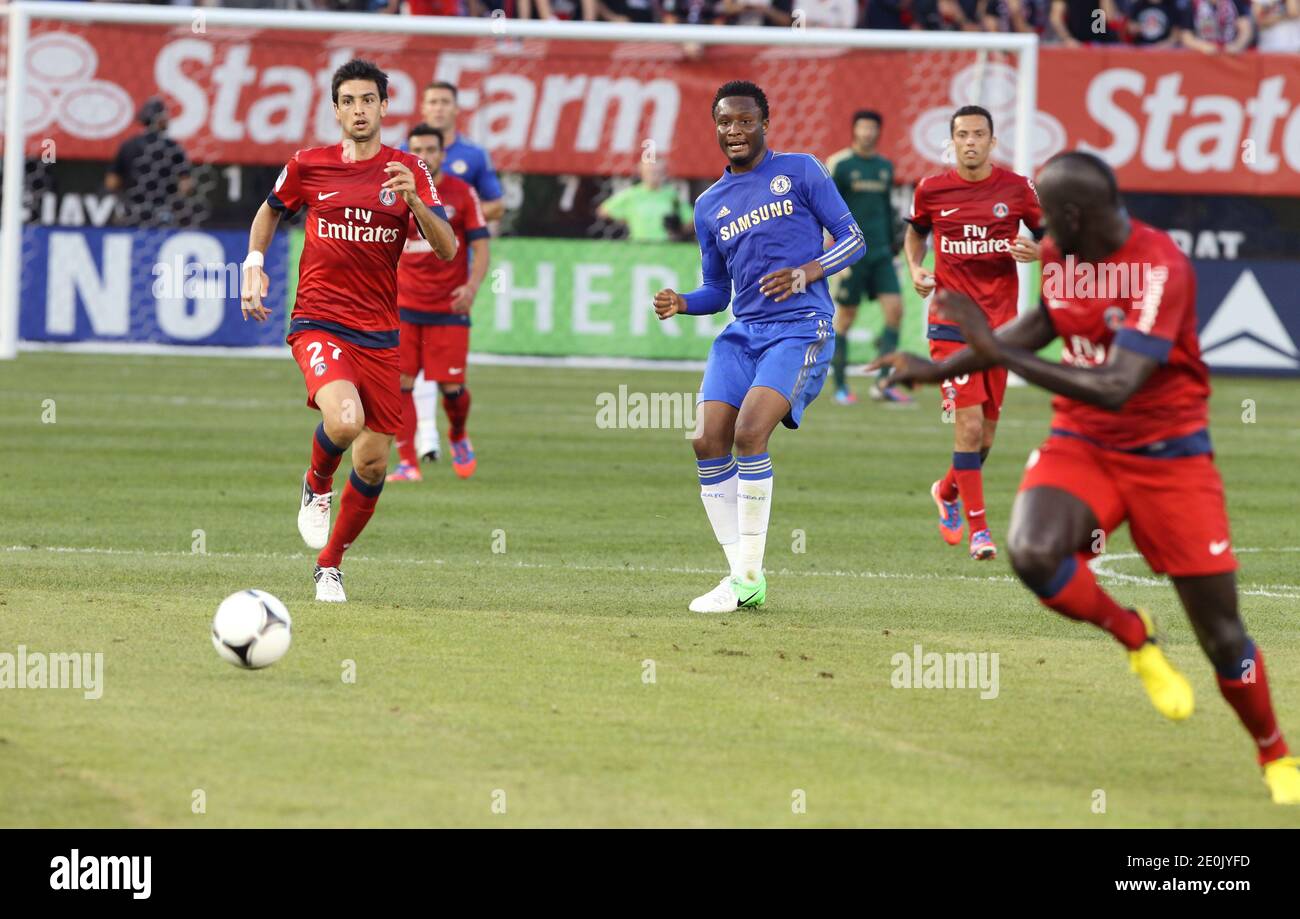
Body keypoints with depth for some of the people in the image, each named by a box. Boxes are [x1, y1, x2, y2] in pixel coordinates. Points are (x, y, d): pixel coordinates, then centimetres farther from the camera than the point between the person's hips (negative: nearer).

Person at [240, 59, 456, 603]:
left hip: (379, 334, 2)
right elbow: (270, 211, 23)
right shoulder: (308, 167, 2)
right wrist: (254, 266, 9)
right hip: (318, 323, -2)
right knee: (344, 421, -31)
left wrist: (414, 201, -21)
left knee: (372, 464, 3)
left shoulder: (407, 171, 2)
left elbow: (447, 250, -6)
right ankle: (316, 486, 4)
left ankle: (330, 565, 25)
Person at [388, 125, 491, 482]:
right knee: (399, 382, -10)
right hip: (404, 306, 1)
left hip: (448, 307, -1)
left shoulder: (462, 194, -1)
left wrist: (472, 286, -18)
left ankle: (458, 438, 30)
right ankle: (408, 463, -3)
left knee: (452, 387, -3)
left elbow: (480, 246, -2)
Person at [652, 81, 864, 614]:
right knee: (708, 441, -10)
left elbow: (852, 239, 2)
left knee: (749, 434, -23)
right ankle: (742, 579, -2)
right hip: (741, 334, 5)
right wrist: (680, 304, -1)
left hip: (800, 329, -5)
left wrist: (806, 274, -15)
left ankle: (748, 575, -15)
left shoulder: (799, 171, 3)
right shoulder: (709, 205, 16)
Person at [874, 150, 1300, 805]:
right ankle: (1135, 640, 1)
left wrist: (997, 352, -31)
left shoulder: (1158, 268, -24)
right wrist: (937, 370, 15)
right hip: (1080, 447, 5)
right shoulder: (1058, 253, -2)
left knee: (1221, 633, 0)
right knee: (1033, 553, -28)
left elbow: (1114, 389, -32)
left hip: (1168, 456, -5)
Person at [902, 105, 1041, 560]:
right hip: (951, 322, -2)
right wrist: (915, 269, -1)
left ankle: (948, 492, 39)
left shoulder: (1017, 188, 0)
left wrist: (1036, 251, -12)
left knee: (986, 430, 9)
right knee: (969, 424, -13)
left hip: (1000, 321, 2)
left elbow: (1048, 235, 10)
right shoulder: (931, 190, -1)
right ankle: (978, 530, -5)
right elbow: (915, 232, 18)